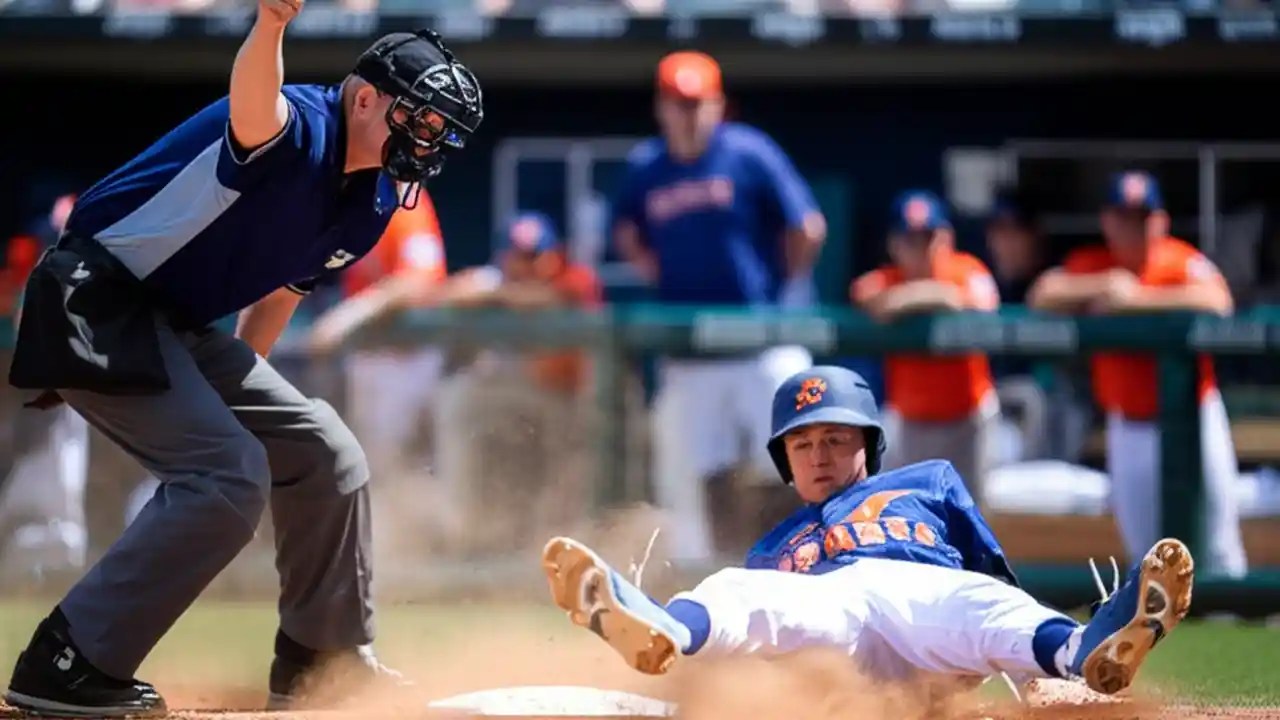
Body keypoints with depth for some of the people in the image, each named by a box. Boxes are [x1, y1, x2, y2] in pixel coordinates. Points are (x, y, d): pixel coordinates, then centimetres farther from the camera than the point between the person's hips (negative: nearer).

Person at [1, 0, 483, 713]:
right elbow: (253, 106, -49)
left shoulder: (373, 205, 6)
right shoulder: (299, 128, -23)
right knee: (228, 475, -21)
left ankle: (325, 658, 28)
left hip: (180, 329, 10)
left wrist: (239, 394, 24)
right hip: (98, 309, -10)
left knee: (325, 454, 13)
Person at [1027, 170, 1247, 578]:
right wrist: (1102, 286, -22)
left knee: (1219, 547, -1)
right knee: (1144, 545, 8)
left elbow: (1216, 301, -28)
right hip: (1129, 426, 3)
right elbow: (1041, 299, -11)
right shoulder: (1090, 265, 1)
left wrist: (1136, 298, -28)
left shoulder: (1181, 261, -9)